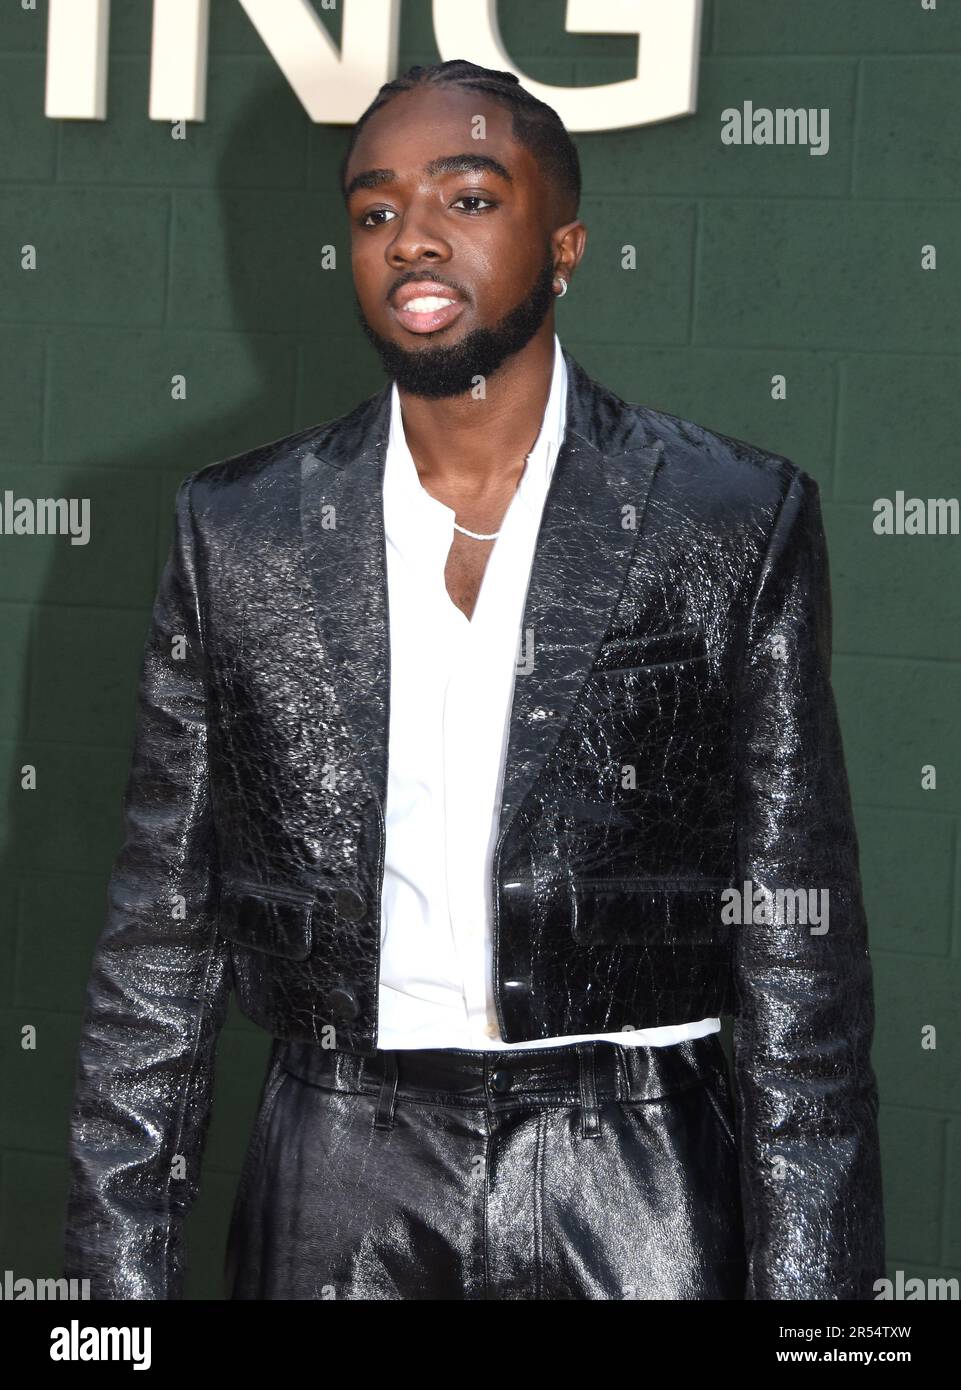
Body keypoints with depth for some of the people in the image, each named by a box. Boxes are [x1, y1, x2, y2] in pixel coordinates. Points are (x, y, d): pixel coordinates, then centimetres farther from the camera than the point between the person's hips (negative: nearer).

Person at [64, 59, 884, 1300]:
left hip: (639, 1186, -1)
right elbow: (159, 933, 5)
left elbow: (797, 946, -2)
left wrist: (808, 1281, -6)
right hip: (340, 1183, 2)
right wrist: (123, 1265, 2)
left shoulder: (737, 523, -3)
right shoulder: (236, 533, 3)